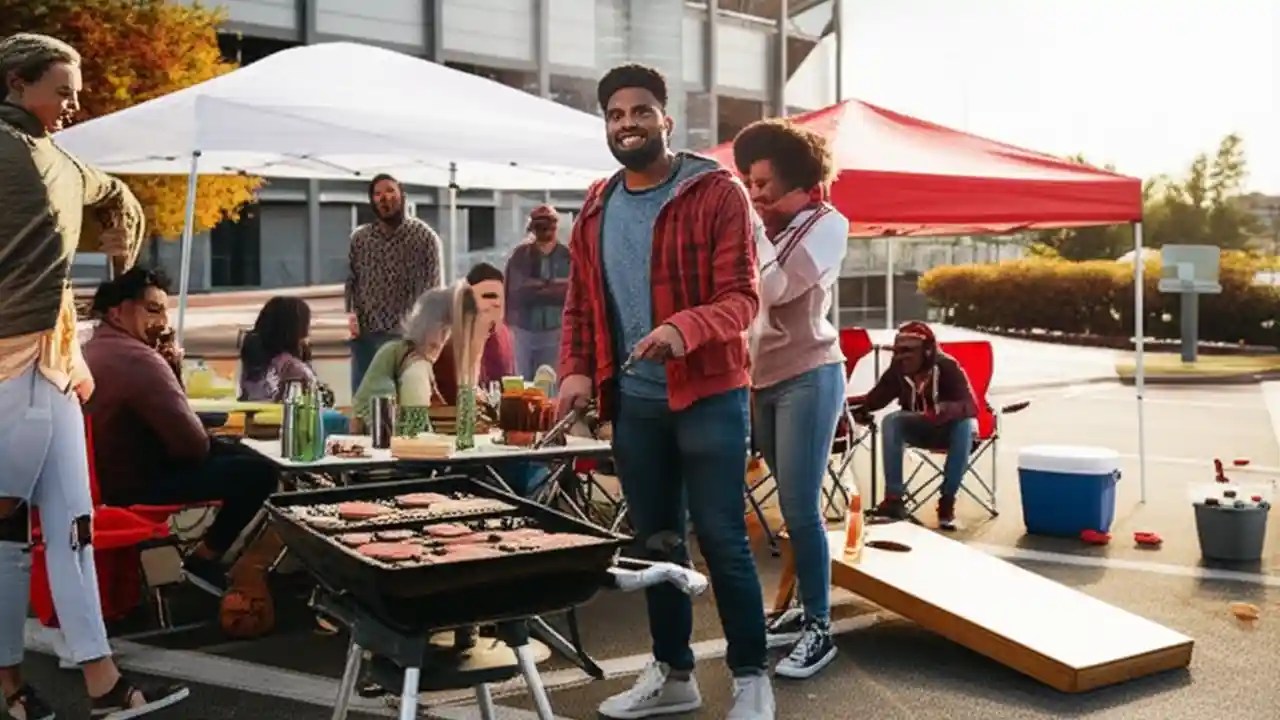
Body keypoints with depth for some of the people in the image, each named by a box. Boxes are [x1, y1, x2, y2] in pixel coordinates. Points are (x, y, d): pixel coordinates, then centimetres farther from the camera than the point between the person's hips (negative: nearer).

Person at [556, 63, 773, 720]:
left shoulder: (718, 193, -8)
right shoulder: (596, 207, 10)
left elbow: (741, 297, -14)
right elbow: (580, 302, 14)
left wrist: (684, 328, -32)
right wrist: (577, 371, -2)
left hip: (708, 396, -5)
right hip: (632, 402, 6)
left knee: (720, 538, -1)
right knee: (654, 542, 13)